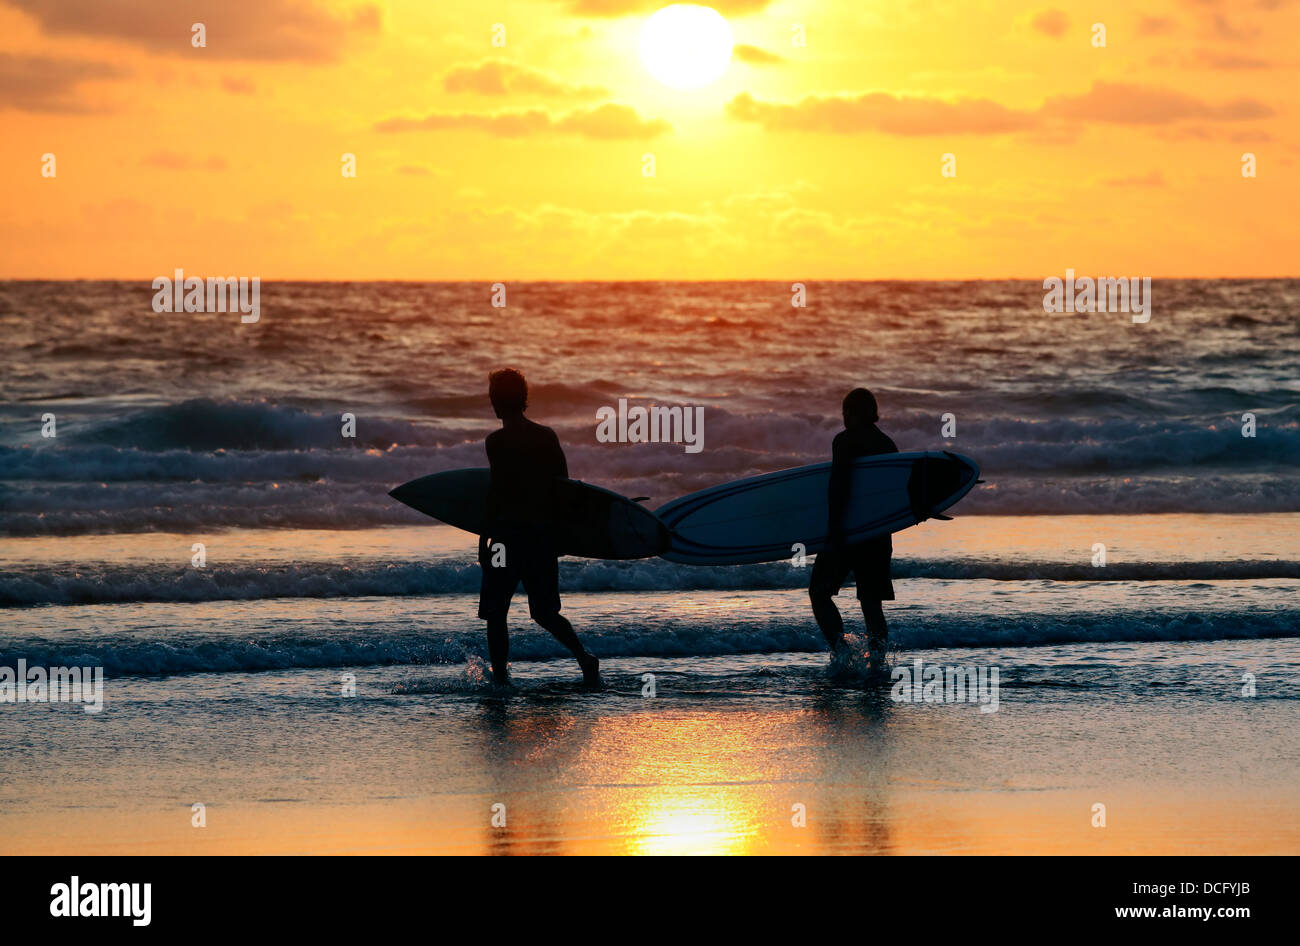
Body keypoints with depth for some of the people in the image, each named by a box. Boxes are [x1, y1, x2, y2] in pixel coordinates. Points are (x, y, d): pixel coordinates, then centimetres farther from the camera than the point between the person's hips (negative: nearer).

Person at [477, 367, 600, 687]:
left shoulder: (498, 441, -8)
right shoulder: (548, 437, 9)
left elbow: (497, 491, -12)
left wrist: (484, 539, -5)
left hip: (510, 532, -6)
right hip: (544, 534, 6)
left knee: (495, 613, 5)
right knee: (544, 612, 15)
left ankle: (500, 678, 2)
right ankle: (584, 658, -4)